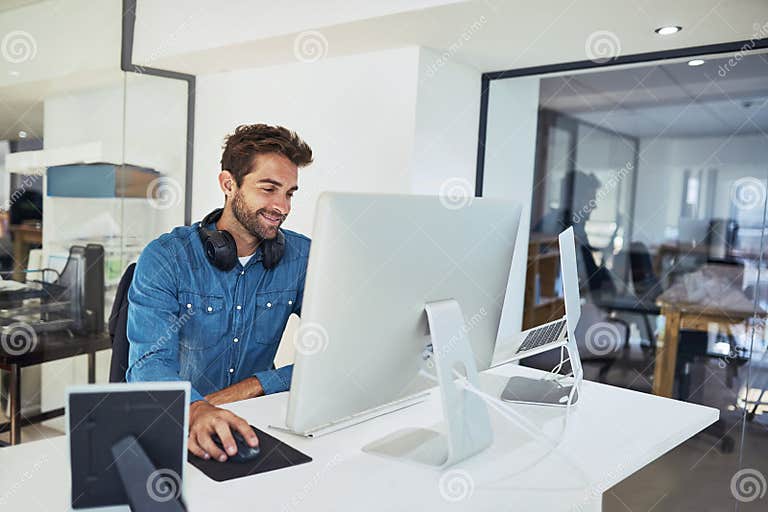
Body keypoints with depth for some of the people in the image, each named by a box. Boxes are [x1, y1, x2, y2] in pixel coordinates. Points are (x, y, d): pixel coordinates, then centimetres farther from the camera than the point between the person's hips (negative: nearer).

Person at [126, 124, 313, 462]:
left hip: (254, 422, 2)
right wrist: (198, 411, -40)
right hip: (174, 428, -1)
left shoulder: (302, 256, -2)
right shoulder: (165, 259, -9)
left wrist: (254, 385, -18)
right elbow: (149, 366, -20)